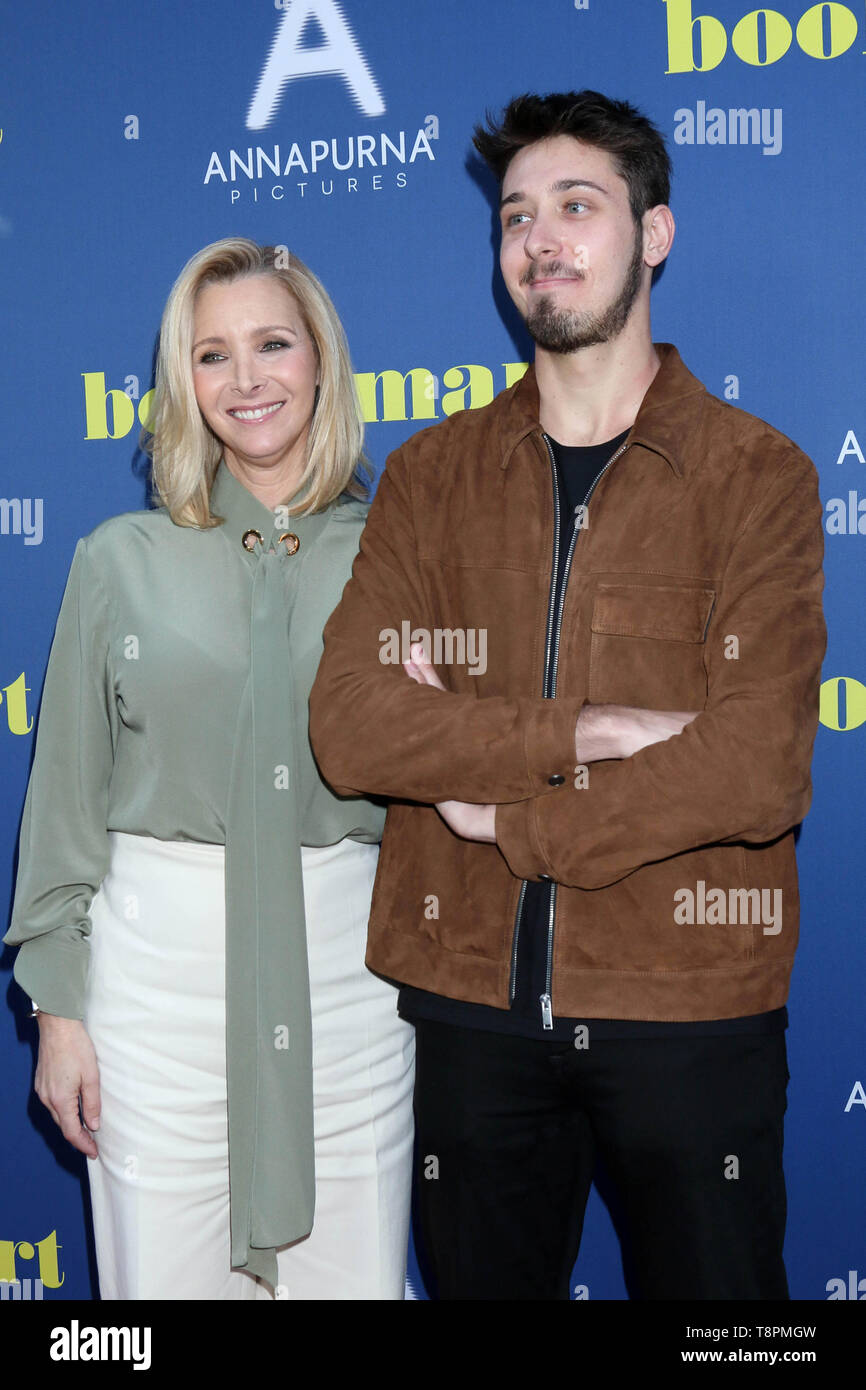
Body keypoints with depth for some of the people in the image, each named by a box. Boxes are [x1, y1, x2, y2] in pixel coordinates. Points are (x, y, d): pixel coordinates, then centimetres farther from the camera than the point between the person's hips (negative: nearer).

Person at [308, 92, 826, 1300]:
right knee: (482, 1283, 18)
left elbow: (760, 775, -15)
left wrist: (508, 819, -11)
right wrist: (589, 730, -17)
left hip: (688, 1010, -2)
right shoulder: (431, 476, 5)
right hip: (474, 1007, 3)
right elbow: (349, 726, -8)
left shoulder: (755, 474, -3)